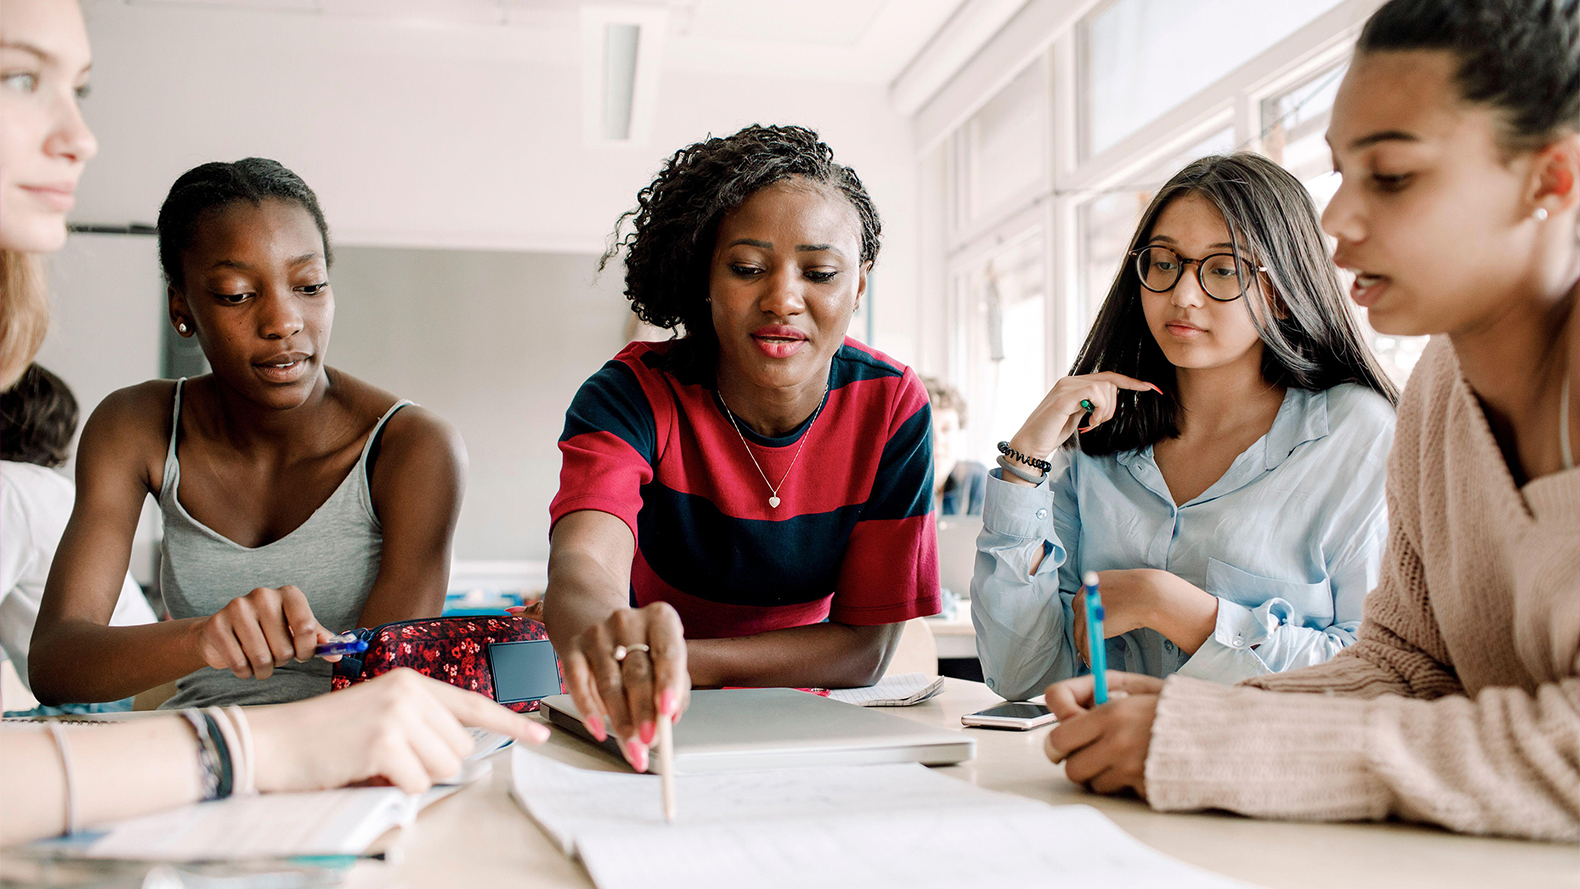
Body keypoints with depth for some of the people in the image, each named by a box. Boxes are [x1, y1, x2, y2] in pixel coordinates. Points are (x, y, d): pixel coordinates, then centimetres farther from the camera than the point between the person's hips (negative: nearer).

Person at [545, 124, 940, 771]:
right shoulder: (636, 396, -16)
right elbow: (580, 564, -34)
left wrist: (651, 662, -25)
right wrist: (621, 655, -57)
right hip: (650, 735, 0)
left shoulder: (891, 408, -13)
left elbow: (865, 647, -13)